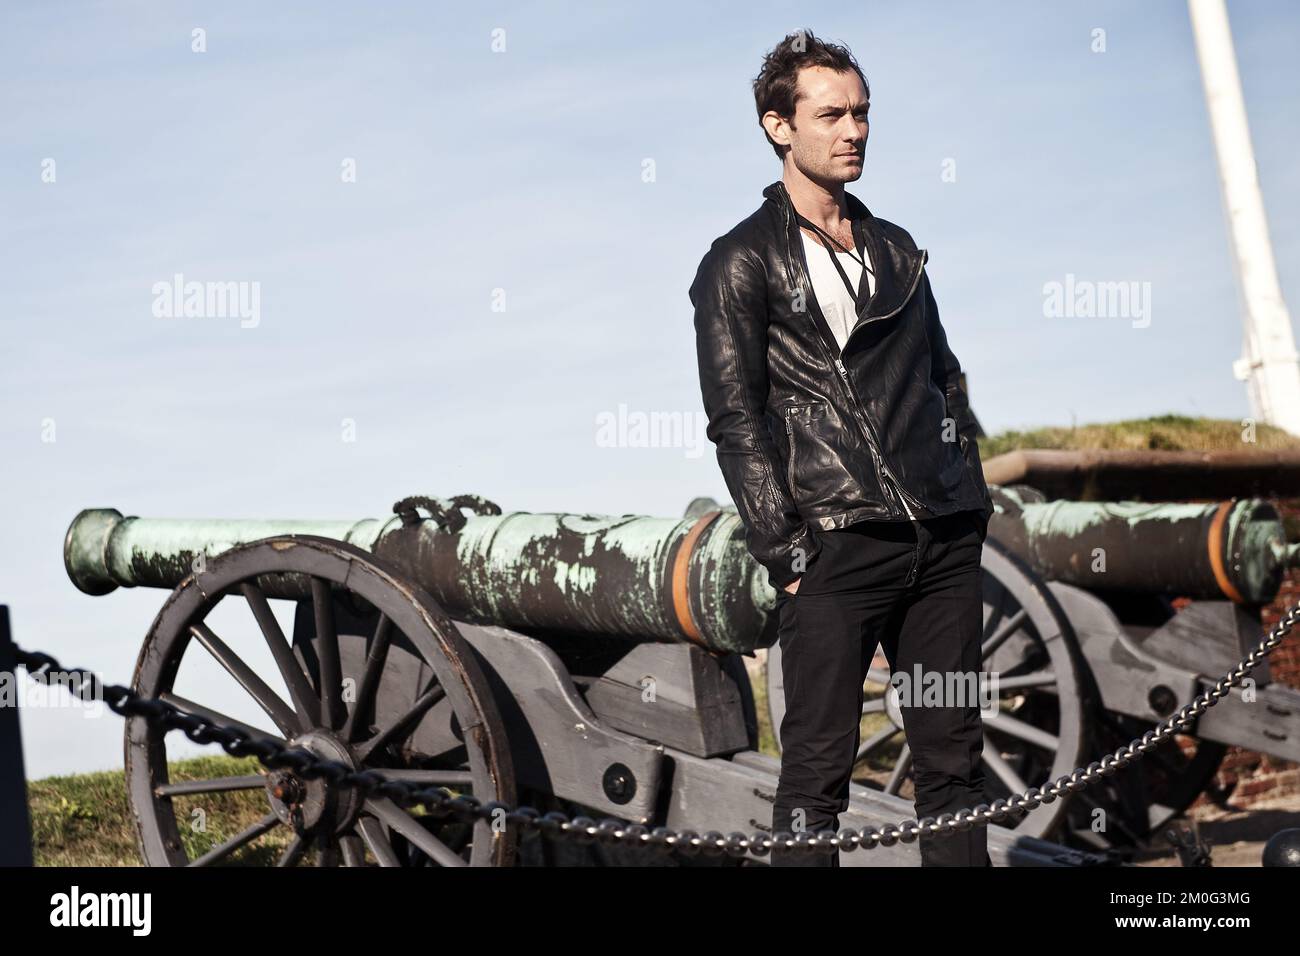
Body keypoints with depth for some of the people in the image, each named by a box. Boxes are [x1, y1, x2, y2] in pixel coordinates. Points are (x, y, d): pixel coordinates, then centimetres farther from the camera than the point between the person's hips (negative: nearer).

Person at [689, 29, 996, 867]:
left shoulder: (897, 251, 20)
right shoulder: (741, 264, 1)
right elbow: (736, 422, -5)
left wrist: (972, 504, 13)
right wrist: (785, 552, -12)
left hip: (946, 543, 6)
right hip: (838, 546, -5)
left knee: (954, 758, 6)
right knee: (819, 768, -4)